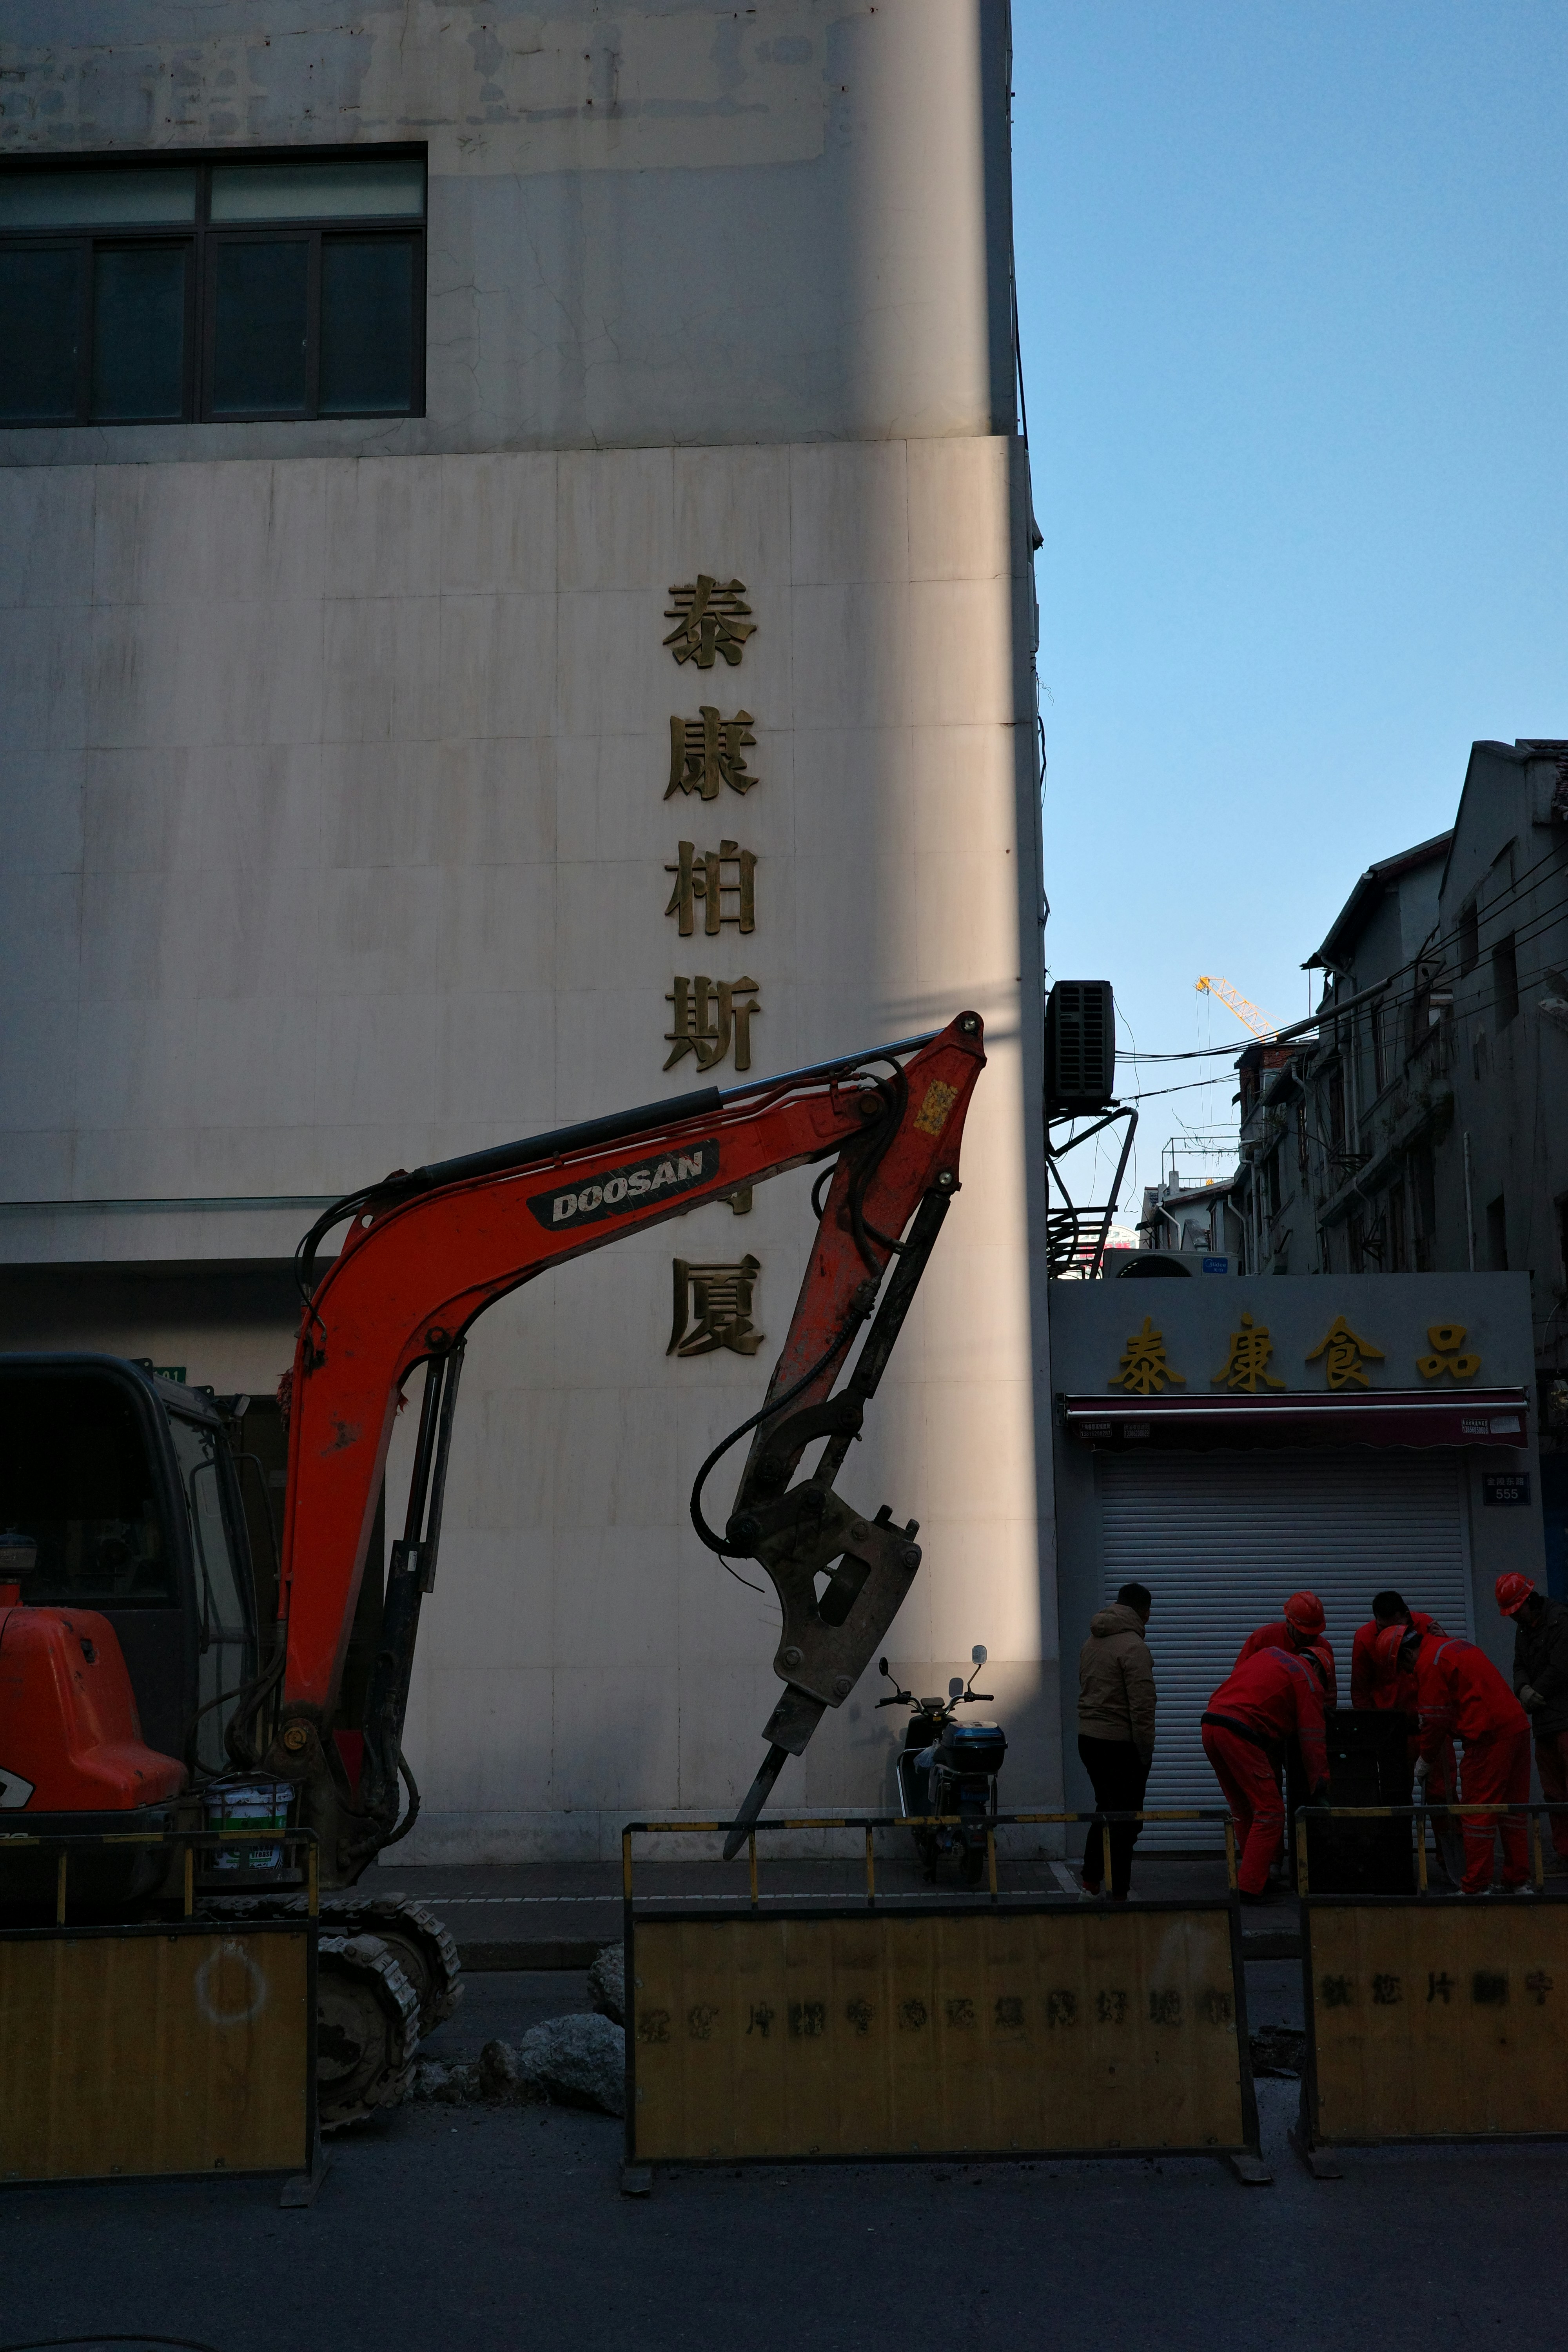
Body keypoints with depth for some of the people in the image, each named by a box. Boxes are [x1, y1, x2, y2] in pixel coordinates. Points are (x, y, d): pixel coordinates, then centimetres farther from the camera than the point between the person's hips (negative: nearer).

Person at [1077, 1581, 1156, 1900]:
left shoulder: (1091, 1642, 11)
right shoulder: (1133, 1646, -15)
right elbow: (1142, 1705, -19)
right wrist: (1146, 1751, -13)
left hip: (1088, 1739, 8)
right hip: (1121, 1743, -8)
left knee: (1106, 1810, 20)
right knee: (1125, 1817, 0)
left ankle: (1091, 1879, 22)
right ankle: (1118, 1893, 2)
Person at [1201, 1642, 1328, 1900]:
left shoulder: (1269, 1654, 25)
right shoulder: (1307, 1681, 6)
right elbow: (1313, 1738, 3)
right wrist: (1319, 1788, 10)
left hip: (1211, 1725, 8)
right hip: (1240, 1735, -8)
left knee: (1244, 1810, 20)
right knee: (1270, 1812, -1)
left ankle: (1256, 1876, 26)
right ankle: (1250, 1887, -5)